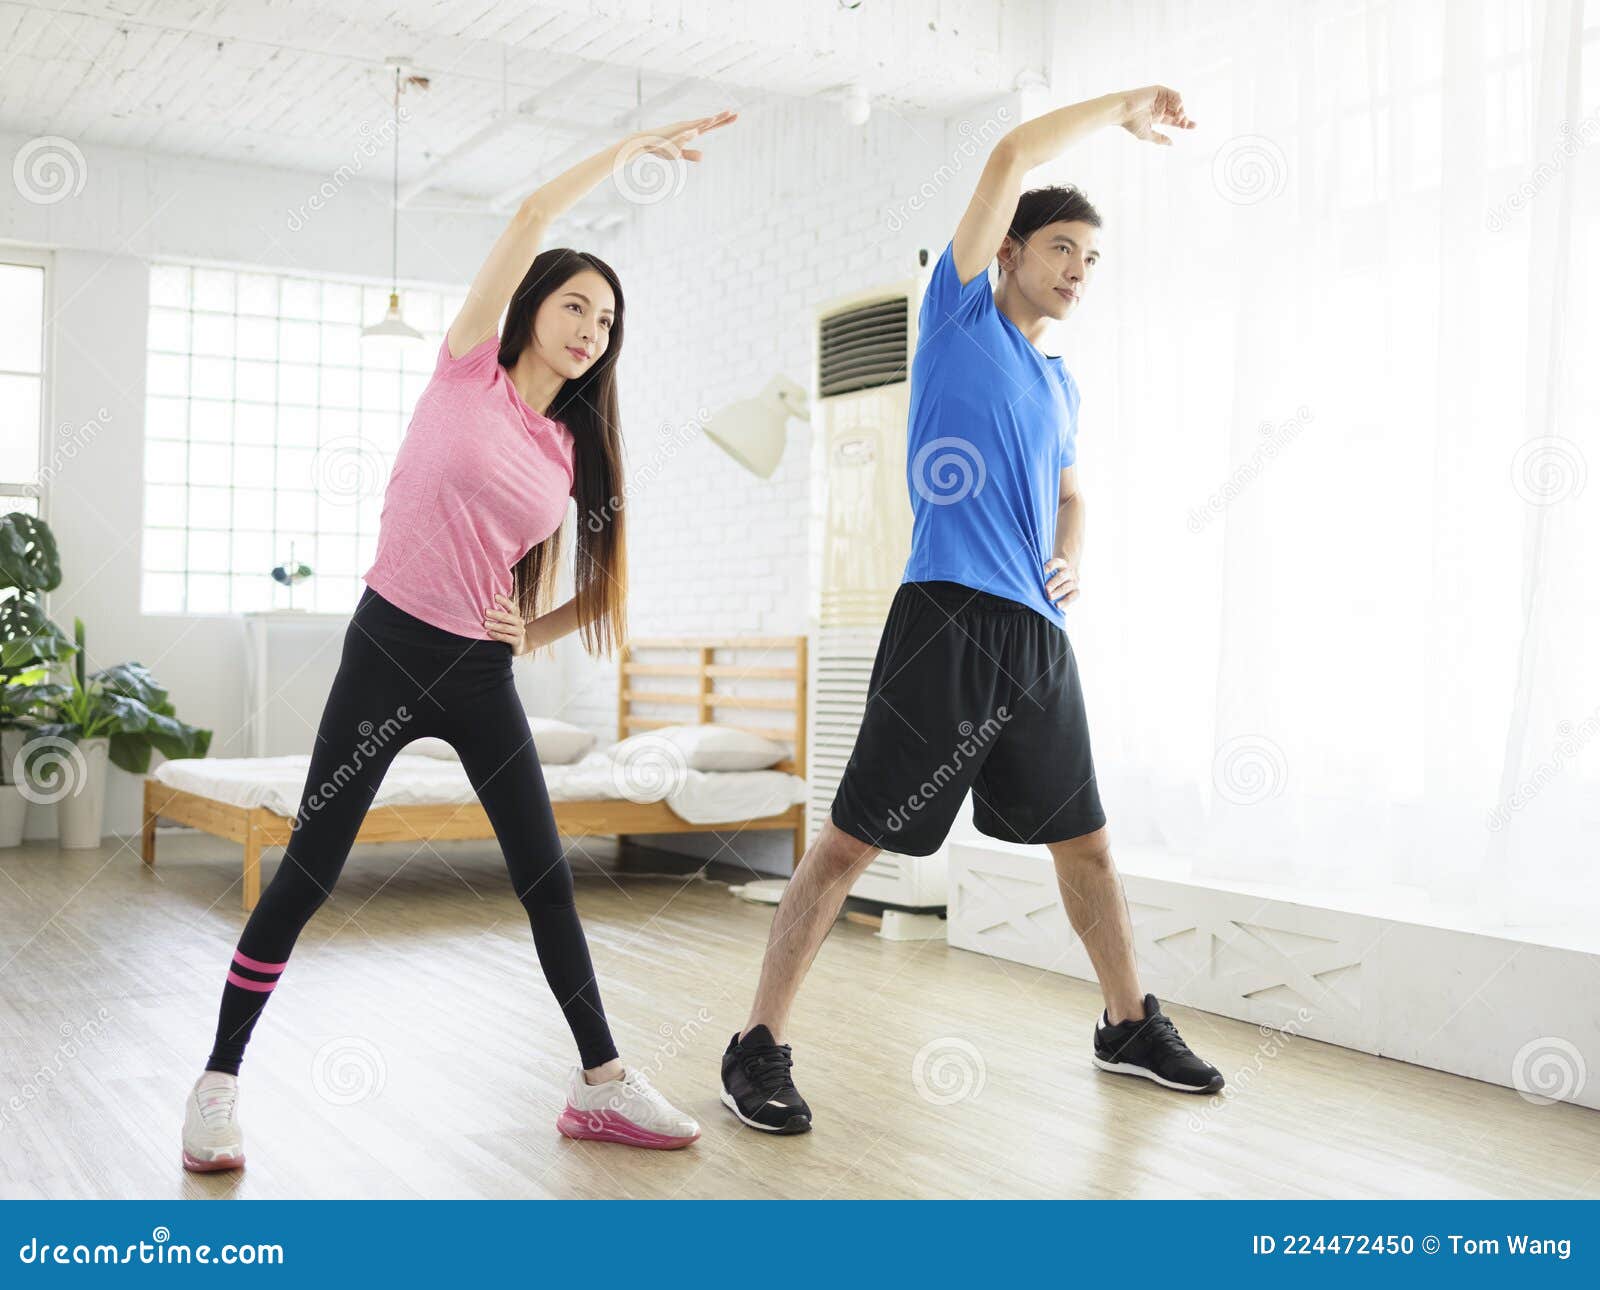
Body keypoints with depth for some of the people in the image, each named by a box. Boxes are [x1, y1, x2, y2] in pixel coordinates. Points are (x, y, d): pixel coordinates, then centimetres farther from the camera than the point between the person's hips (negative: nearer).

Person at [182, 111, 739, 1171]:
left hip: (483, 672, 5)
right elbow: (530, 222, -8)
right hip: (391, 650, -4)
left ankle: (602, 1082, 12)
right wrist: (634, 147, -3)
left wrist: (533, 632, 1)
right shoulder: (469, 370, 0)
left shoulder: (572, 449, 11)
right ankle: (220, 1083, 12)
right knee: (310, 870, -1)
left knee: (546, 875, 3)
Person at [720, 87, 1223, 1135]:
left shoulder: (1062, 383, 22)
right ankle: (760, 1049, 2)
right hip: (949, 619, -7)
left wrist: (1071, 561, 13)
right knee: (853, 840, -7)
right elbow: (1010, 159, -4)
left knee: (1085, 839, 16)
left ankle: (1131, 1025, 32)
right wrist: (1125, 106, 8)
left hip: (1041, 635, 8)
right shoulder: (961, 315, 4)